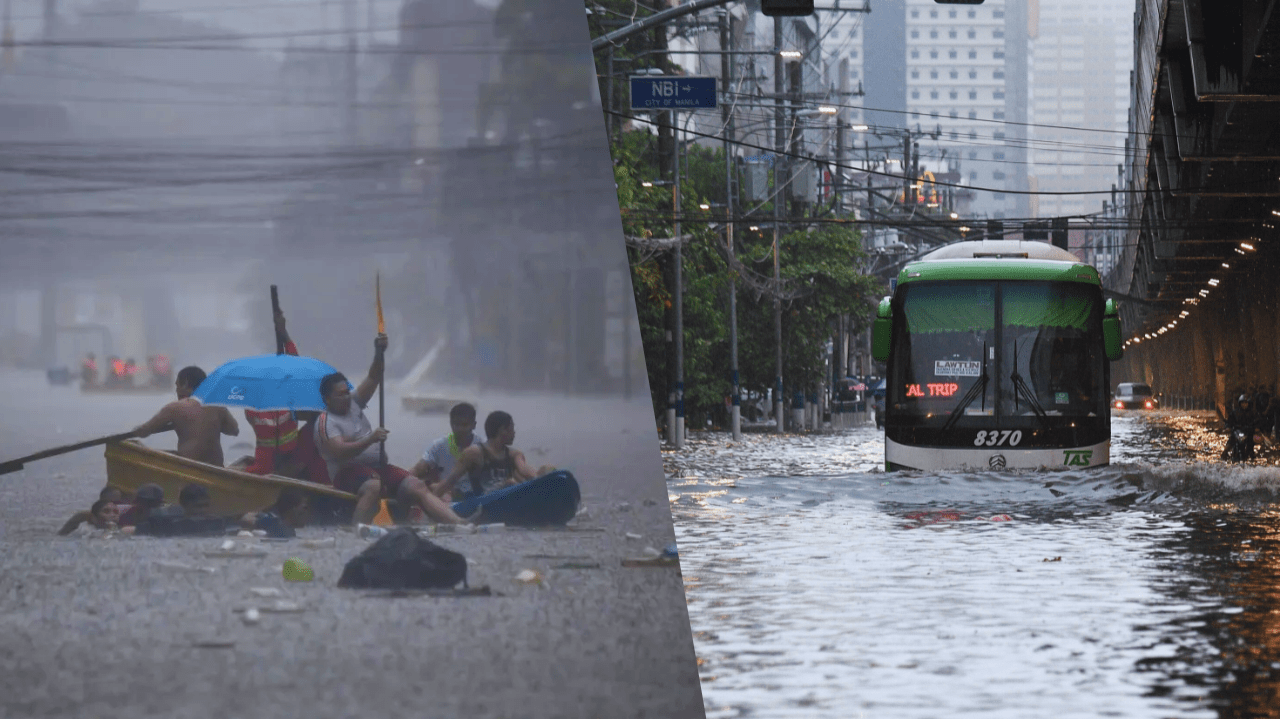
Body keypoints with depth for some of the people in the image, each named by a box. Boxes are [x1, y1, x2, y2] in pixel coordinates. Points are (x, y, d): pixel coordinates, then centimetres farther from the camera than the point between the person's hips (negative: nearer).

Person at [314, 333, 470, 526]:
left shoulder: (353, 404, 16)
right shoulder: (325, 423, -7)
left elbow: (373, 379, 12)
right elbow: (340, 452, -22)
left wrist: (379, 353, -5)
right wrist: (370, 439, -28)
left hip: (377, 466, 8)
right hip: (348, 472, -8)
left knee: (417, 486, -9)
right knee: (372, 486, -41)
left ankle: (459, 523, -20)